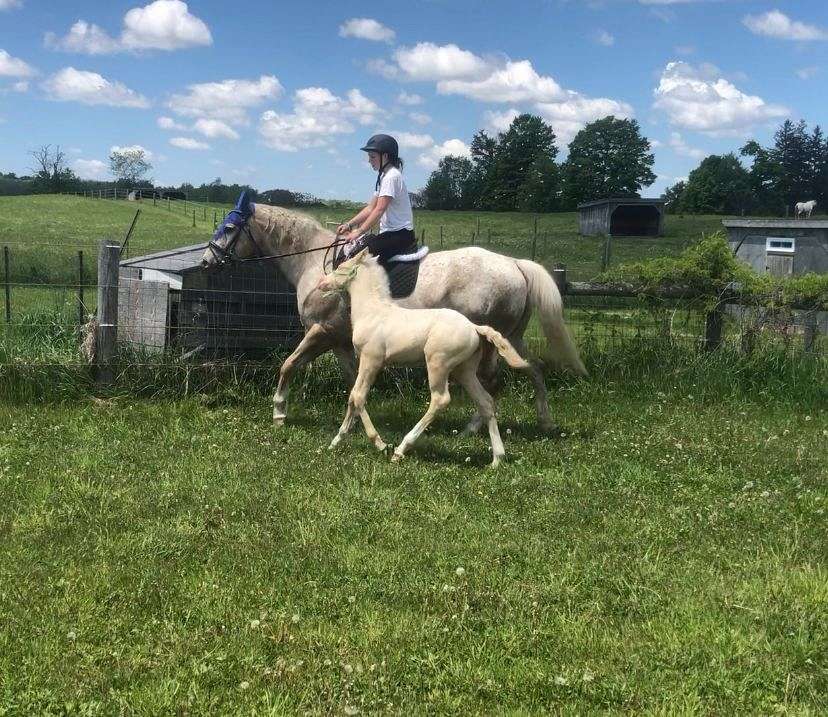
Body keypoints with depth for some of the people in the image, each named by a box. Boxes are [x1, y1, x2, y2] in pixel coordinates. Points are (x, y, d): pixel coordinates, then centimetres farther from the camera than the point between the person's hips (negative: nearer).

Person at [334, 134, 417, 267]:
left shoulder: (391, 176, -14)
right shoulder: (384, 176, 18)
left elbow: (379, 210, -21)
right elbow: (370, 208, 18)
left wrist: (359, 232, -22)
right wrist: (349, 225, 9)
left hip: (400, 235, -10)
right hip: (389, 233, 10)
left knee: (352, 251, -21)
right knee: (348, 247, 6)